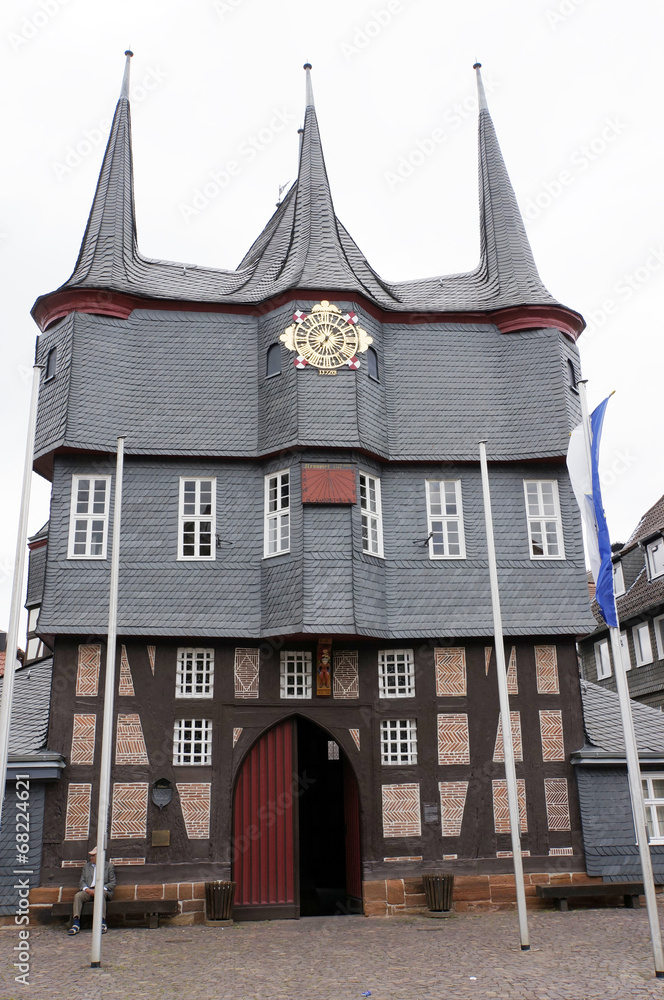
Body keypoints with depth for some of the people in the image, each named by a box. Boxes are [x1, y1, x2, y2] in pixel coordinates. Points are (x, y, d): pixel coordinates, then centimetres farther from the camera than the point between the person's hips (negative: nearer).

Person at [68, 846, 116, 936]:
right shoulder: (86, 866, 24)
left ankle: (103, 924, -41)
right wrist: (87, 890, -9)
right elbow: (82, 882, 14)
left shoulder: (109, 866, 14)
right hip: (88, 890, 3)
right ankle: (76, 924, -33)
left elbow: (112, 883, 6)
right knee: (78, 896, -28)